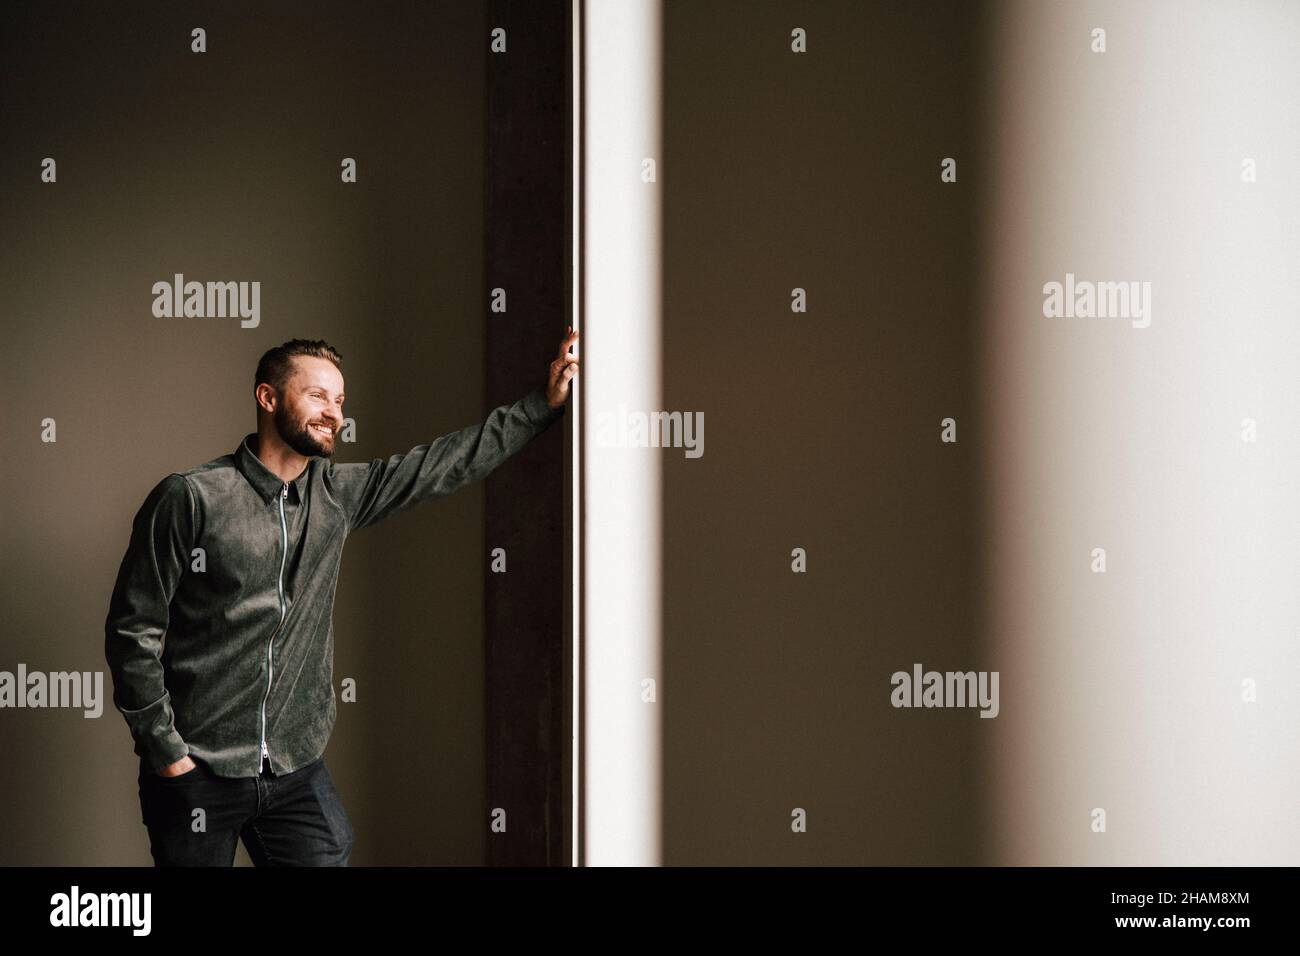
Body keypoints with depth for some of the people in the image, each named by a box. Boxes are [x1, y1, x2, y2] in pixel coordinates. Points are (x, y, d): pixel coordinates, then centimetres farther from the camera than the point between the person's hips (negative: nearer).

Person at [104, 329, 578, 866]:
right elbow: (133, 631, -9)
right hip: (198, 775, -4)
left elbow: (447, 462, 13)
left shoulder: (336, 495, 6)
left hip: (298, 770, 5)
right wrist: (166, 751, -10)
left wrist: (545, 403, 10)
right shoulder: (190, 498, -10)